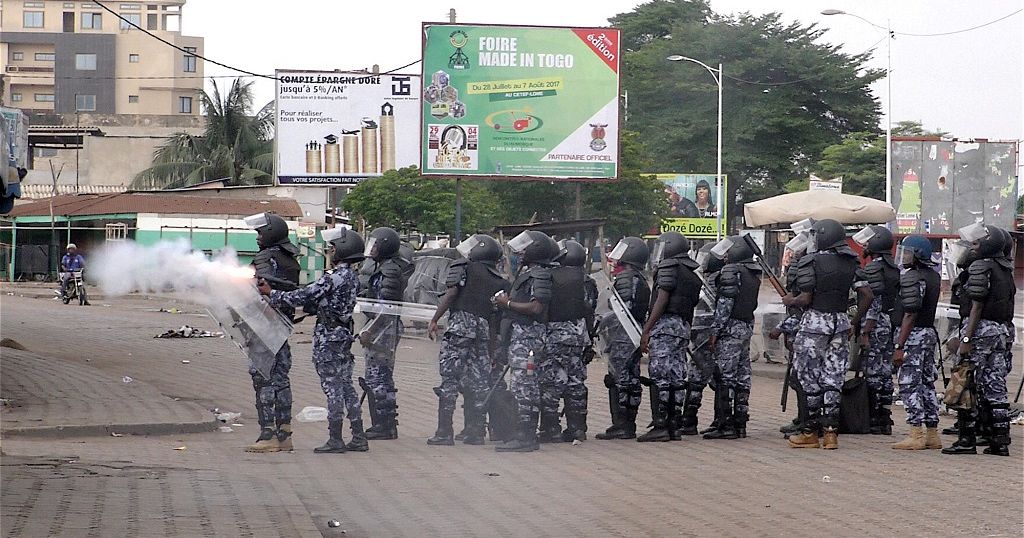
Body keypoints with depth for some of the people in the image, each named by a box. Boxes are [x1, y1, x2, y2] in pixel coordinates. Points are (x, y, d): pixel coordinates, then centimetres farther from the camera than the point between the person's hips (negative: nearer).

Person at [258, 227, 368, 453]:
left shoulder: (334, 278, -18)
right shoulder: (352, 277, 11)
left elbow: (302, 297, -16)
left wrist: (271, 293, -6)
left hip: (328, 338, -9)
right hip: (343, 335, 9)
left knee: (332, 388, -4)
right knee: (346, 387, 12)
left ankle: (335, 439, -1)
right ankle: (358, 438, 12)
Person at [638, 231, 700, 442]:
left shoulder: (669, 267, -3)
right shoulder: (692, 276, 22)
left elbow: (662, 300, -12)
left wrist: (646, 330, -13)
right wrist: (685, 334, 20)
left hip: (665, 324, -9)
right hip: (683, 328, 9)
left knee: (660, 375, -10)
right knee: (676, 376, 7)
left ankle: (660, 425, -15)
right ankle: (672, 424, 7)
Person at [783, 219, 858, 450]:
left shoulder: (811, 262, -9)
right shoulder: (851, 263, 7)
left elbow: (805, 298, -11)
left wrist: (790, 301, 6)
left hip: (815, 321, -5)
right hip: (841, 321, 5)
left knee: (811, 378, 2)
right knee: (833, 378, 8)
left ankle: (811, 432, 4)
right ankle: (830, 431, 5)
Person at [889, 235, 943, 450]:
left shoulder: (911, 277, -15)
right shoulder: (933, 276, 13)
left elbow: (910, 314, -19)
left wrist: (899, 346, -19)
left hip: (913, 335, -9)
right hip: (930, 333, 9)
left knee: (909, 384, -6)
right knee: (927, 384, 12)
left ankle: (916, 435, -9)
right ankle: (932, 435, 14)